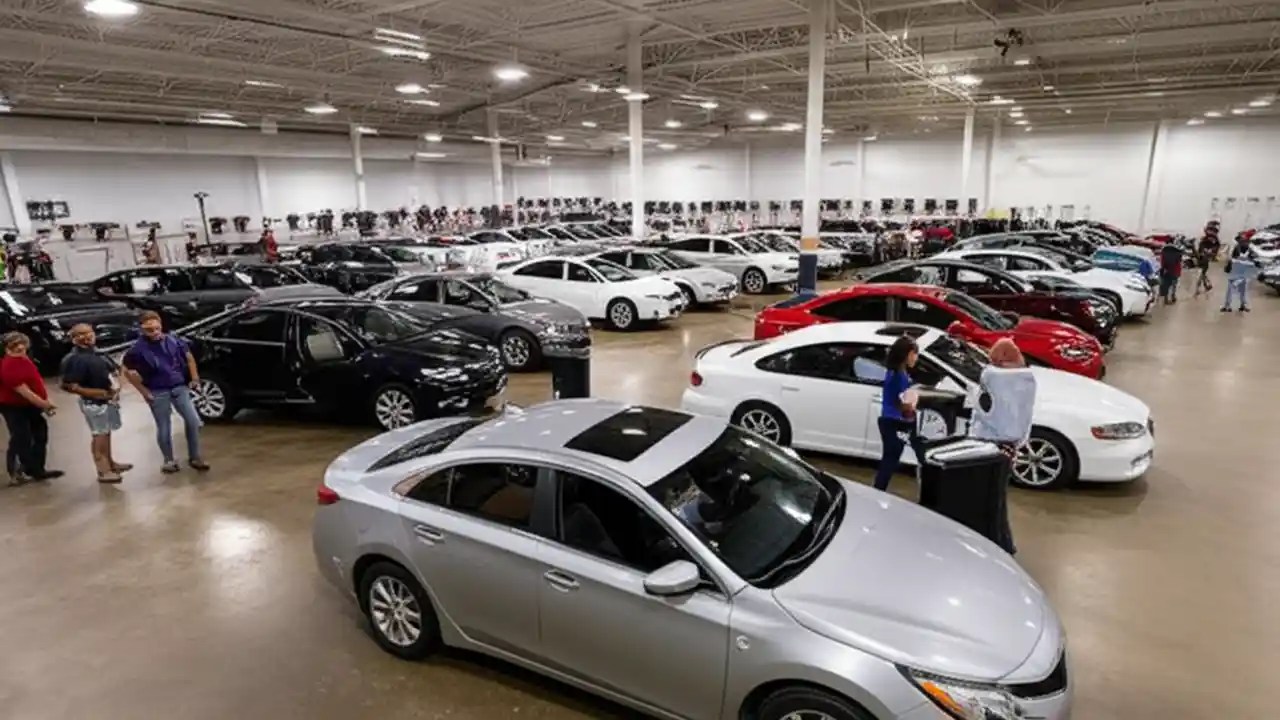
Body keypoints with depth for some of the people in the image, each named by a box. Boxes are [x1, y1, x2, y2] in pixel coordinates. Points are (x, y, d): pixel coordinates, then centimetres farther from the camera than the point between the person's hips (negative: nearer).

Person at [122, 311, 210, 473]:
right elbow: (128, 371, -2)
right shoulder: (138, 349, -11)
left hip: (180, 387, 3)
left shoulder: (174, 340, -3)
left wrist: (194, 377, 7)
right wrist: (144, 391, -4)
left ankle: (195, 457, 13)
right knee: (164, 428, 6)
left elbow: (189, 357, 12)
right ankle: (169, 460, 23)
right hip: (158, 393, -2)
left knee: (193, 421, -1)